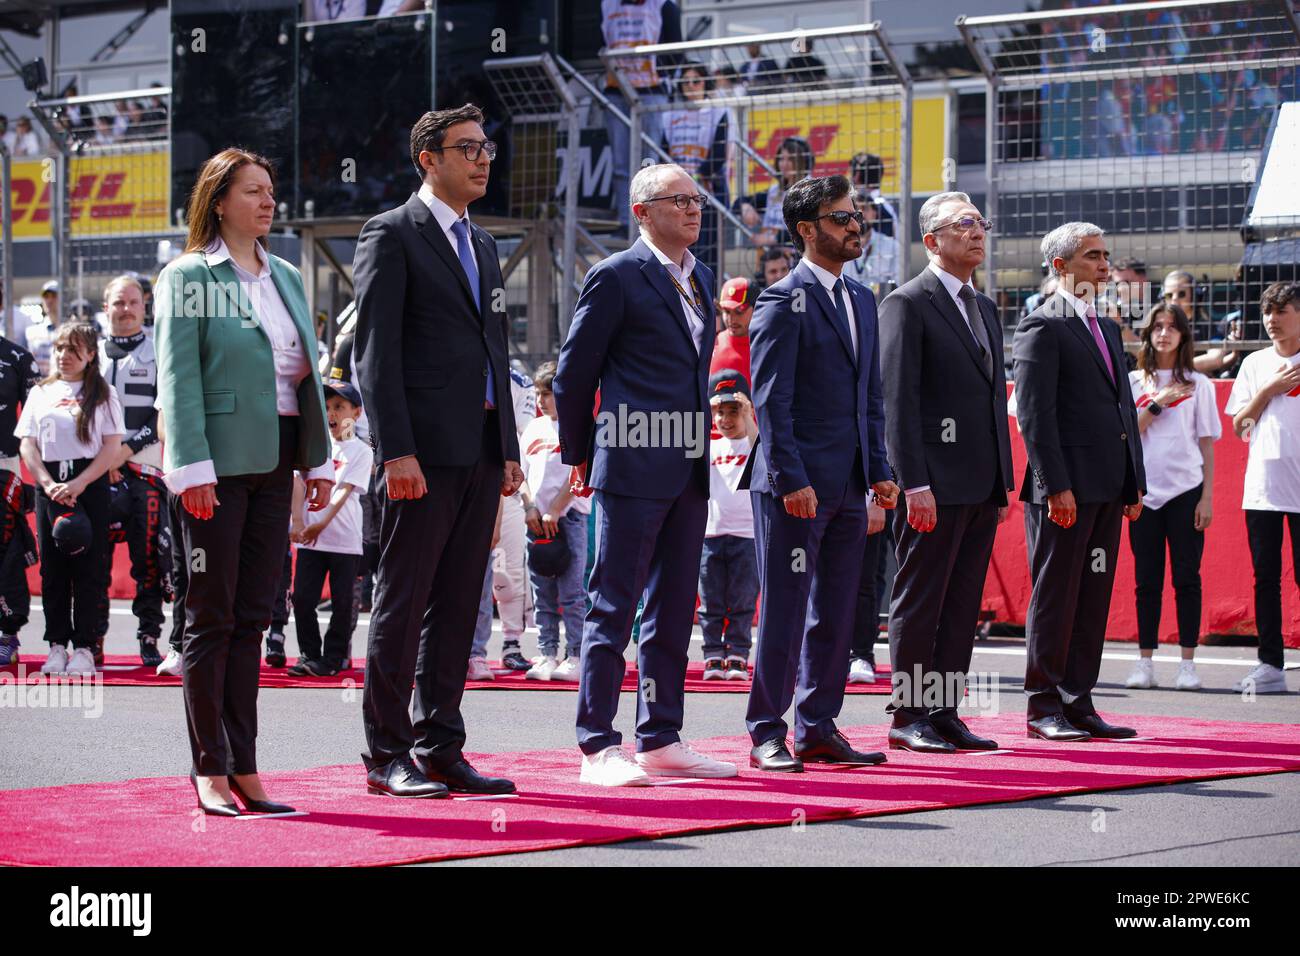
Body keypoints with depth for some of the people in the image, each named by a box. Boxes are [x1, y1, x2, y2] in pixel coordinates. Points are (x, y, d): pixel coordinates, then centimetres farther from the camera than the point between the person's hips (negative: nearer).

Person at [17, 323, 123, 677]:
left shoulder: (103, 394, 5)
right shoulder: (40, 393, 13)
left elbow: (111, 447, -2)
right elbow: (28, 445, 8)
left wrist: (78, 485, -13)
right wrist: (49, 485, -8)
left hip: (90, 485, -3)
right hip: (49, 484, 3)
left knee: (86, 568, -3)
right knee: (52, 569, 2)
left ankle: (84, 648, -1)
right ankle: (57, 646, 7)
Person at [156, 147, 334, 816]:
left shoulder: (286, 277, 16)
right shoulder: (188, 276, -2)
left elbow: (307, 374, 17)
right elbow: (177, 377, -9)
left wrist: (319, 459, 10)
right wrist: (192, 466, -16)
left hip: (274, 460, 6)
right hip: (220, 460, -6)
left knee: (253, 616, 7)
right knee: (212, 616, -3)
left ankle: (243, 766, 10)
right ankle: (209, 769, 1)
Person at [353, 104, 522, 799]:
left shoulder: (482, 247, 20)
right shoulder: (391, 235, -4)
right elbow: (376, 351, -11)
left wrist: (508, 448, 15)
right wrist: (395, 451, -19)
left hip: (481, 452, 8)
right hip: (423, 452, -7)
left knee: (457, 605, 8)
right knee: (402, 604, -3)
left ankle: (440, 748, 13)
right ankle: (387, 755, 2)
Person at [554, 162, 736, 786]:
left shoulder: (700, 279, 16)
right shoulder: (617, 277, -7)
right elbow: (573, 372, -3)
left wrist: (700, 453, 17)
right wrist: (580, 454, 1)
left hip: (689, 471, 8)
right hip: (633, 470, -8)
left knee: (673, 611, 10)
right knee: (613, 608, -5)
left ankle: (661, 741, 17)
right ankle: (598, 747, -4)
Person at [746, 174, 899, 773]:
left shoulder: (862, 300, 16)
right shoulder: (783, 301, -8)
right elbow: (772, 401, -13)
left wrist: (878, 469, 10)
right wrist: (791, 479, -19)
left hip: (848, 487, 8)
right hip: (796, 486, -8)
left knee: (835, 615, 10)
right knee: (784, 611, -4)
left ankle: (819, 729, 17)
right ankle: (767, 734, 3)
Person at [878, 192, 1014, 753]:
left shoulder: (985, 308, 18)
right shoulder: (907, 304, -6)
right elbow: (898, 397, -13)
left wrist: (1004, 481, 16)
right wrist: (915, 484, -19)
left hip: (981, 487, 8)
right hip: (934, 484, -8)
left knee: (963, 604, 9)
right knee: (919, 601, -1)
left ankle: (945, 712, 14)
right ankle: (908, 717, 4)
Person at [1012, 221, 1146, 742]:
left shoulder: (1106, 329, 19)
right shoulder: (1042, 327, -7)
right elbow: (1034, 412, -14)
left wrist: (1135, 483, 14)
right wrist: (1056, 485, -19)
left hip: (1107, 488, 8)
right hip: (1064, 489, -8)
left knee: (1093, 599, 9)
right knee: (1054, 596, -2)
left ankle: (1077, 703, 14)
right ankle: (1043, 708, 3)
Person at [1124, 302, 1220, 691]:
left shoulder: (1198, 385, 6)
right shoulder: (1133, 382, 8)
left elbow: (1207, 445, 6)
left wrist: (1206, 497, -1)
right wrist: (1157, 405, -9)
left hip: (1186, 490, -1)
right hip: (1144, 491, 1)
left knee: (1187, 578, -1)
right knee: (1147, 580, 3)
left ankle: (1188, 664, 2)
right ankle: (1145, 663, 8)